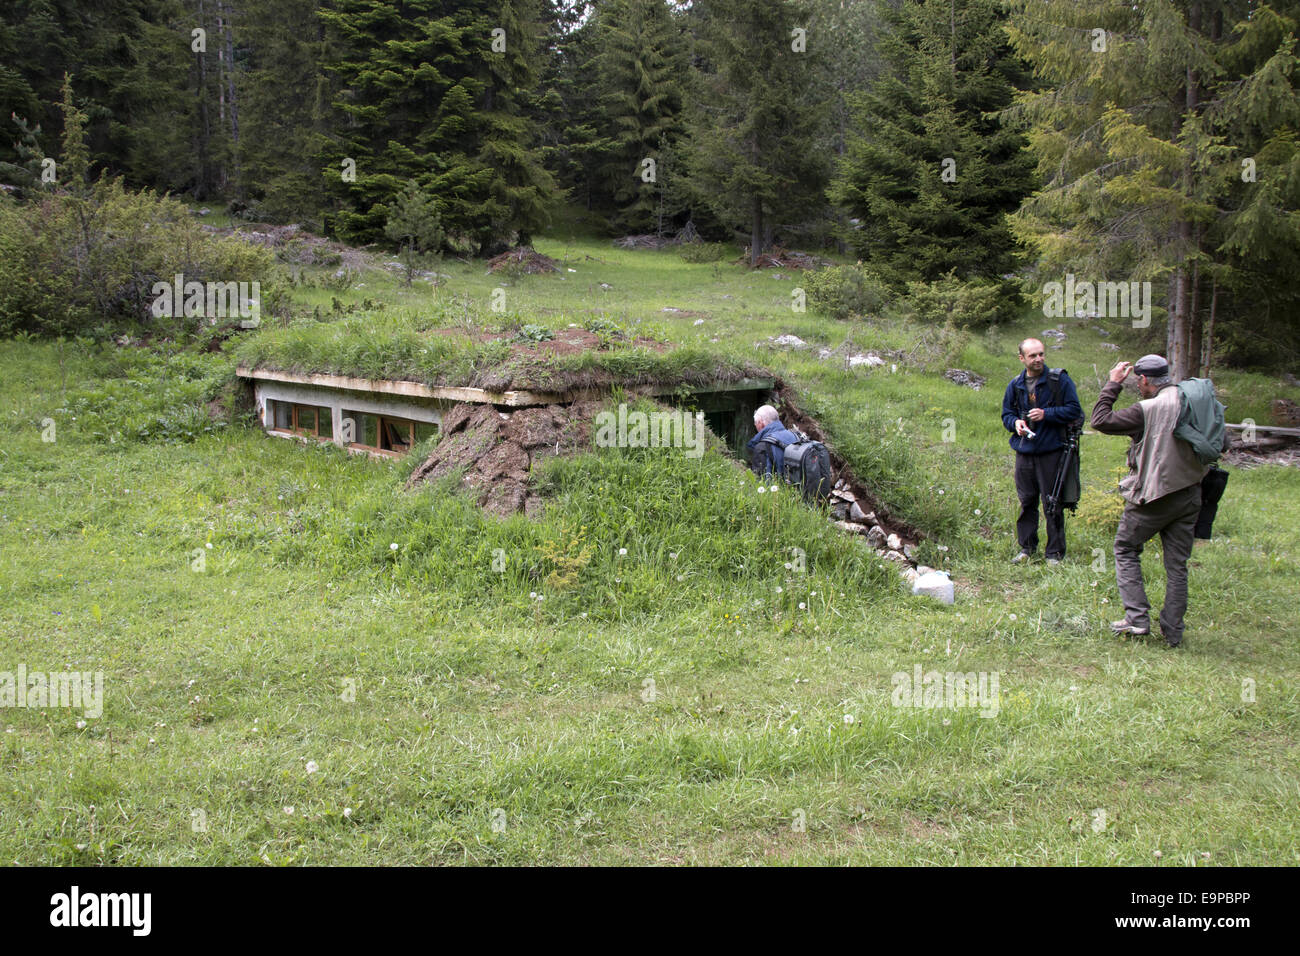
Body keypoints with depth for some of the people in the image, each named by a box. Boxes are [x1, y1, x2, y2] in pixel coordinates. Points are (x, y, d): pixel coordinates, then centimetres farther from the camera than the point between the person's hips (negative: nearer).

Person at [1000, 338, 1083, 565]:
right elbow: (1006, 413, 18)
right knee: (1026, 502, 11)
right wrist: (1015, 422, -3)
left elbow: (1074, 410, -6)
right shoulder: (1015, 385, 8)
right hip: (1024, 452, 4)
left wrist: (1046, 414, -16)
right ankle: (1027, 547, 24)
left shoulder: (1059, 380, -5)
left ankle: (1055, 552, 10)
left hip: (1051, 452, -4)